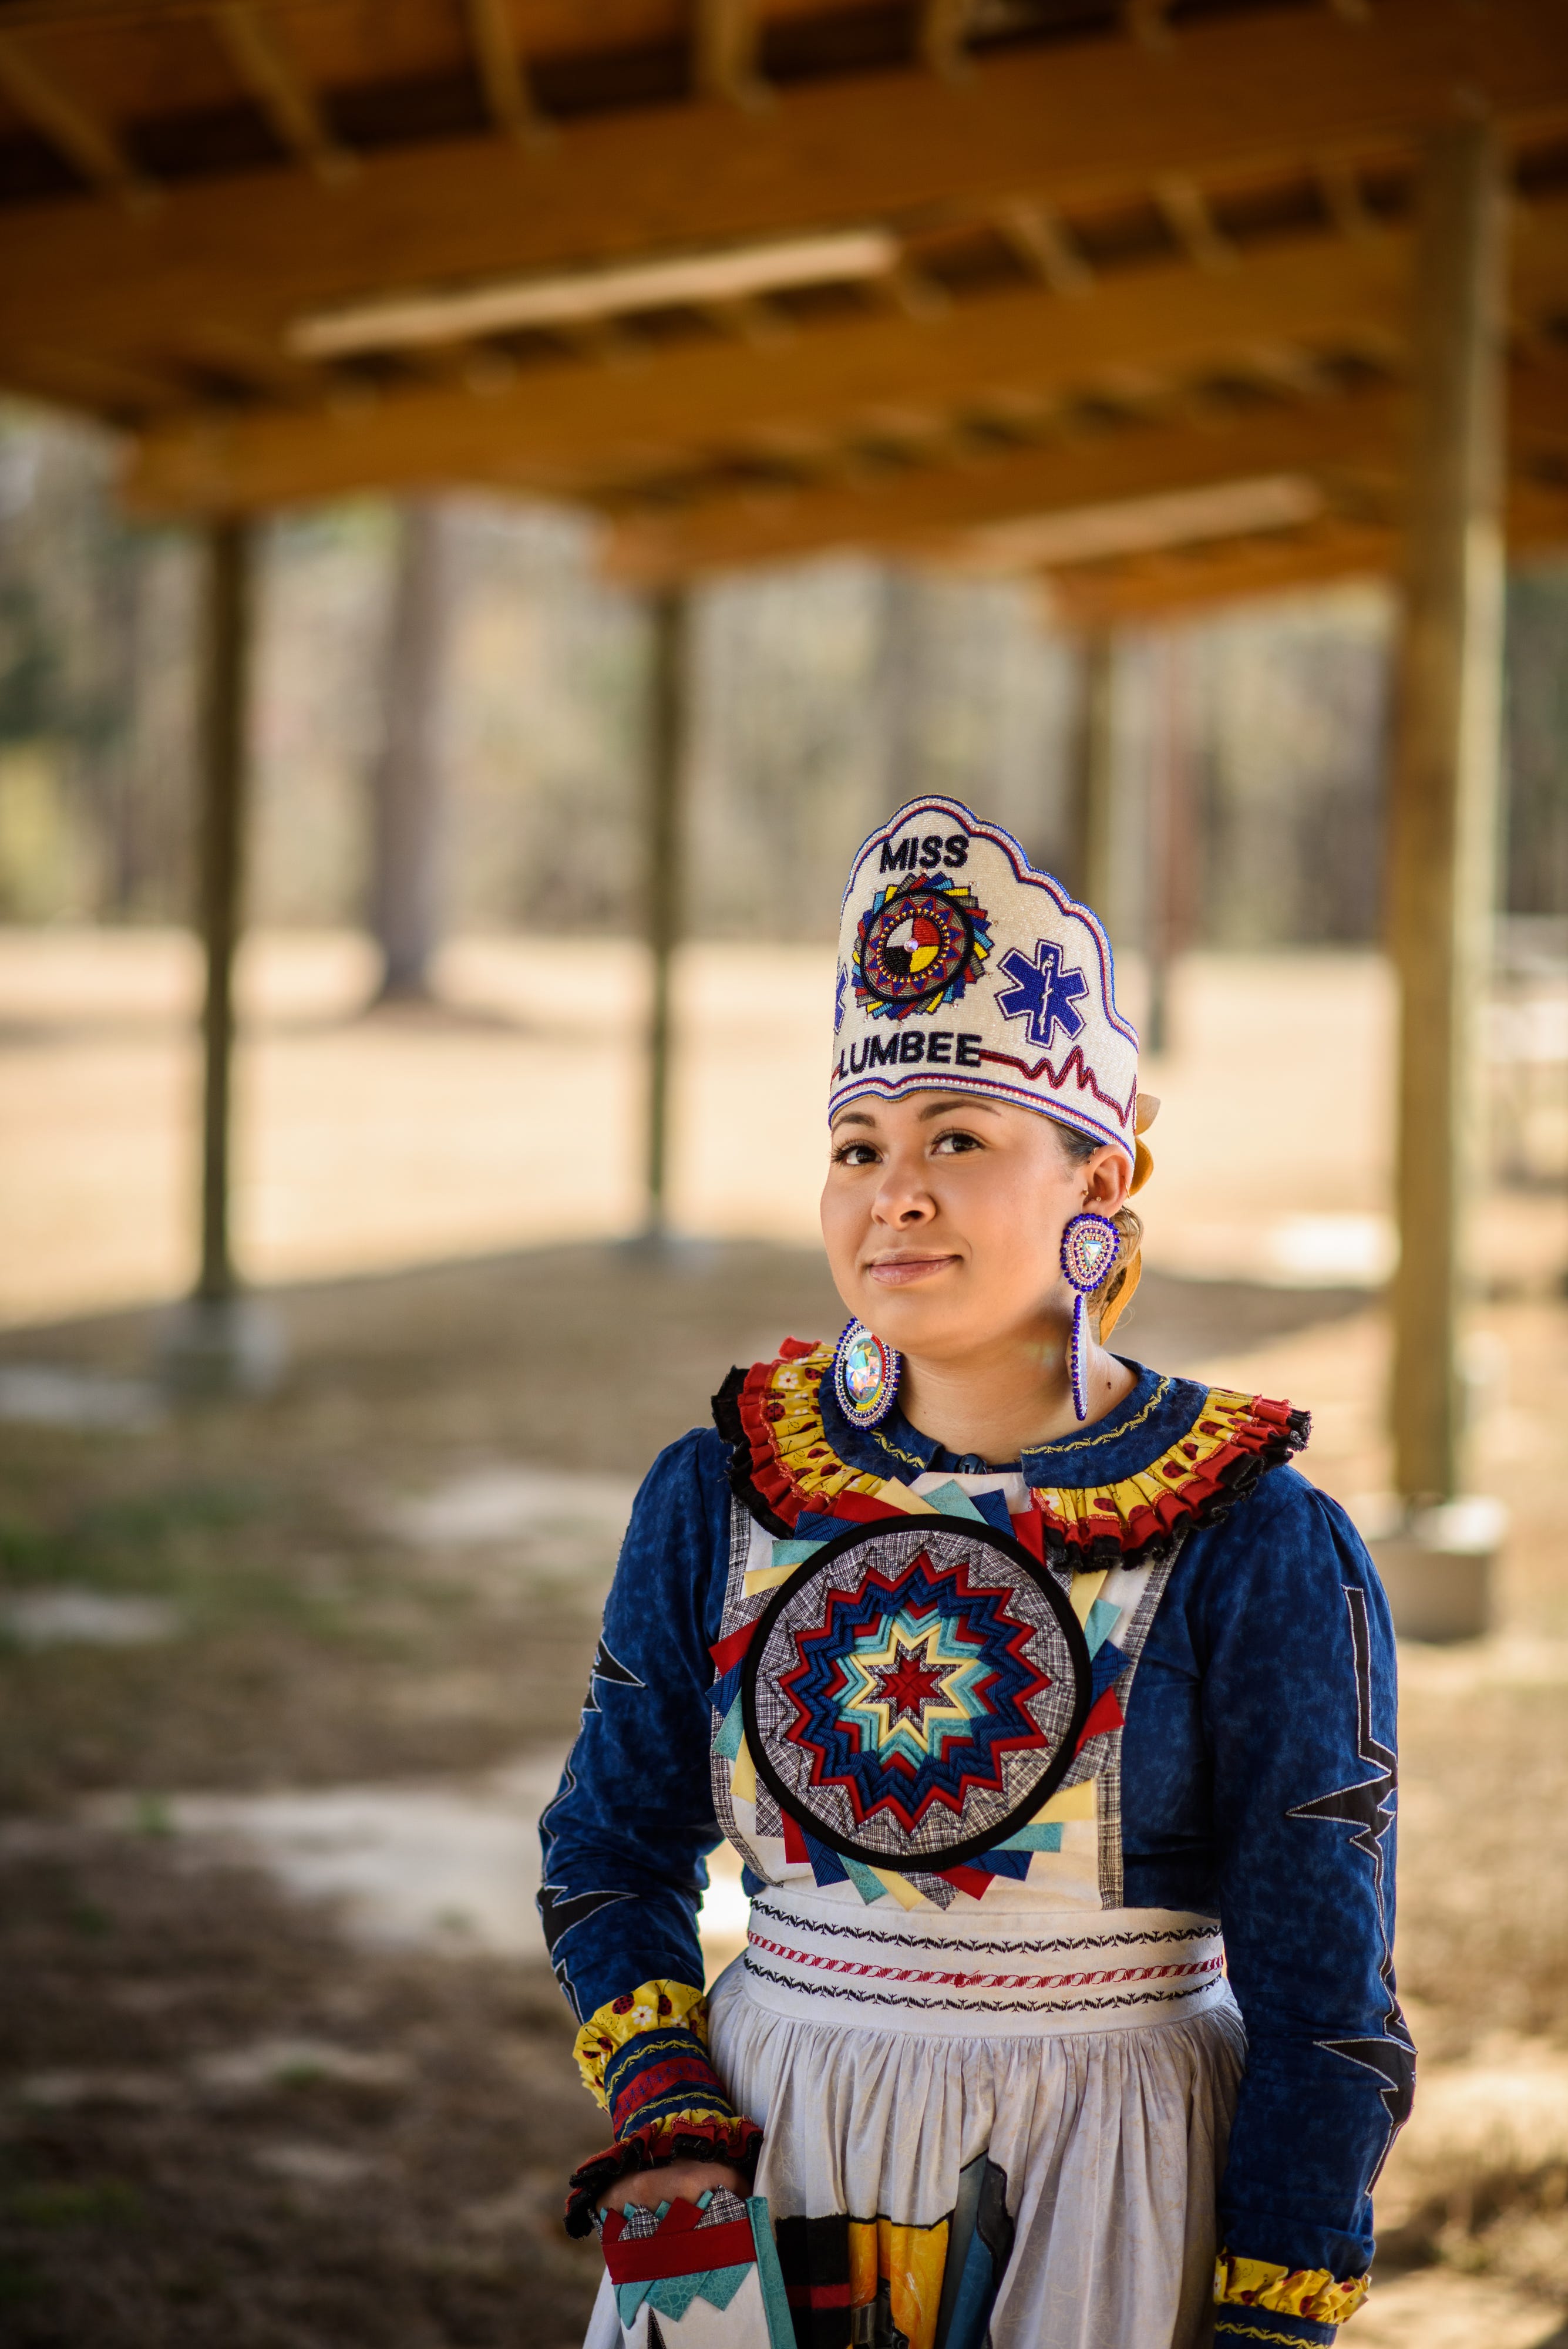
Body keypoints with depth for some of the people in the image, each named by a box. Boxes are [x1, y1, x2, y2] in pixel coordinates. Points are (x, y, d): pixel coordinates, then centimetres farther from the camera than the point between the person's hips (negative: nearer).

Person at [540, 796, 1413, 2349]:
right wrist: (671, 2124, -6)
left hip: (1109, 2206, -2)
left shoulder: (1263, 1552, -10)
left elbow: (1323, 2005, -7)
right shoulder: (713, 1501, -1)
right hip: (762, 2158, 3)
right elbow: (609, 1858, 9)